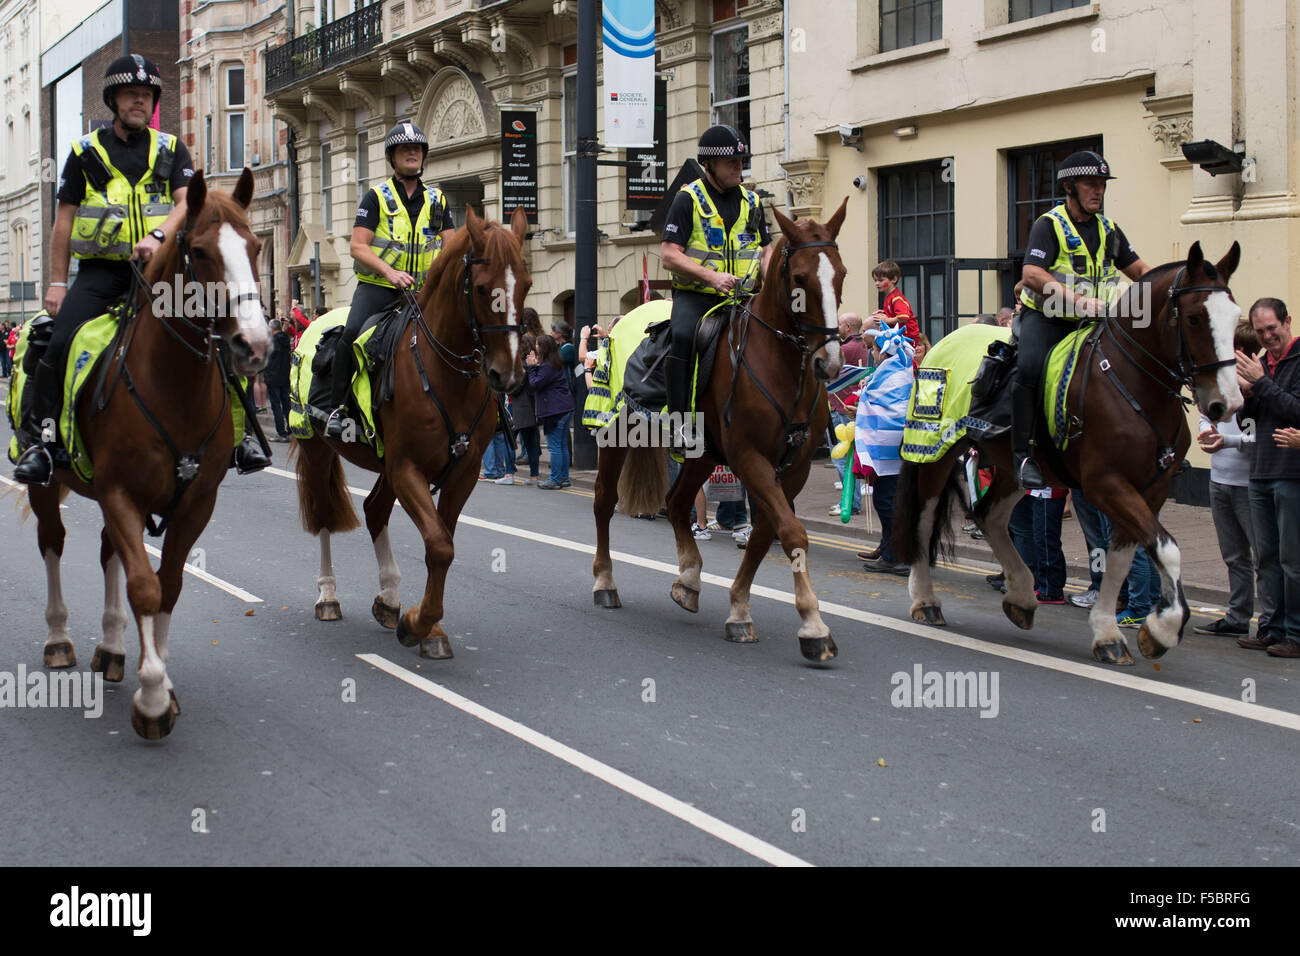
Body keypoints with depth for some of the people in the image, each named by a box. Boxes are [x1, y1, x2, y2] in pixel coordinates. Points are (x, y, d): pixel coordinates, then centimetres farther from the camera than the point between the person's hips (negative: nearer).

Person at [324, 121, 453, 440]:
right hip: (377, 286, -3)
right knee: (351, 333, -27)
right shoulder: (377, 196, 3)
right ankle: (338, 407, -16)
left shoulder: (436, 199, 13)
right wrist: (389, 272, -22)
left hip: (423, 291, 4)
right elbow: (358, 247, -5)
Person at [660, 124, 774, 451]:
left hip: (741, 298, 5)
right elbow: (669, 255, -8)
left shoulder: (751, 201, 15)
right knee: (682, 338, -33)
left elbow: (766, 250, 22)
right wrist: (711, 276, -21)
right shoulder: (688, 199, -2)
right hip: (694, 295, -5)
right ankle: (680, 423, -28)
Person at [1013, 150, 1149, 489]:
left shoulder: (1108, 230, 13)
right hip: (1045, 318, -7)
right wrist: (1079, 299, -31)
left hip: (1090, 321, 7)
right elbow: (1032, 275, -22)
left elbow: (1140, 270, 21)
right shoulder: (1049, 225, -8)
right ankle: (1022, 454, -29)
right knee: (1028, 367, -32)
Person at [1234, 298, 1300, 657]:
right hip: (1260, 474, 8)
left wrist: (1261, 382, -16)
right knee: (1266, 557, 11)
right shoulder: (1262, 363, 16)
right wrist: (1247, 393, -2)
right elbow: (1245, 421, 17)